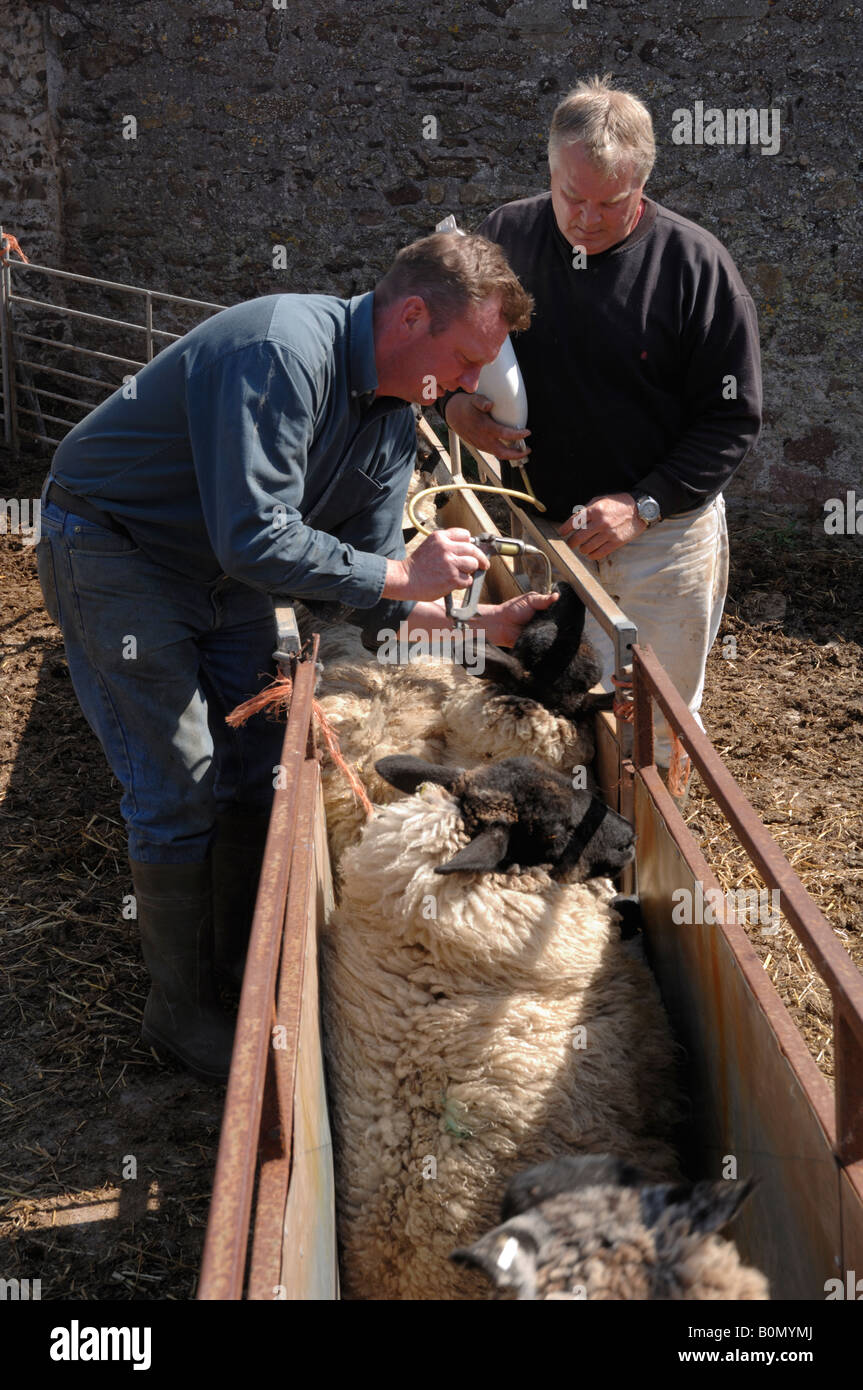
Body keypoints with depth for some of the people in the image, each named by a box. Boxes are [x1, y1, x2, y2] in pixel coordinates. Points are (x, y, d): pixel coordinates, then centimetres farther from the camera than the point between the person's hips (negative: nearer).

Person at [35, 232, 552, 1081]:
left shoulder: (393, 425, -2)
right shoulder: (283, 352, -31)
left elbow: (361, 584, -1)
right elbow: (258, 540, -37)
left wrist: (477, 623, -14)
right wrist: (404, 574, -27)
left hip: (226, 567, 8)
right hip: (111, 552, -8)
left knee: (255, 763, 10)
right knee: (181, 787, -7)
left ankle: (236, 955, 31)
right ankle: (179, 1011, 12)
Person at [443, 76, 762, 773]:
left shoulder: (695, 263, -11)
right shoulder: (507, 236, -2)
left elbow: (734, 419, -8)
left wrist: (643, 505, -18)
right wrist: (455, 401, -9)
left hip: (662, 535, -2)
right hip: (542, 528, 3)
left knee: (661, 729, 11)